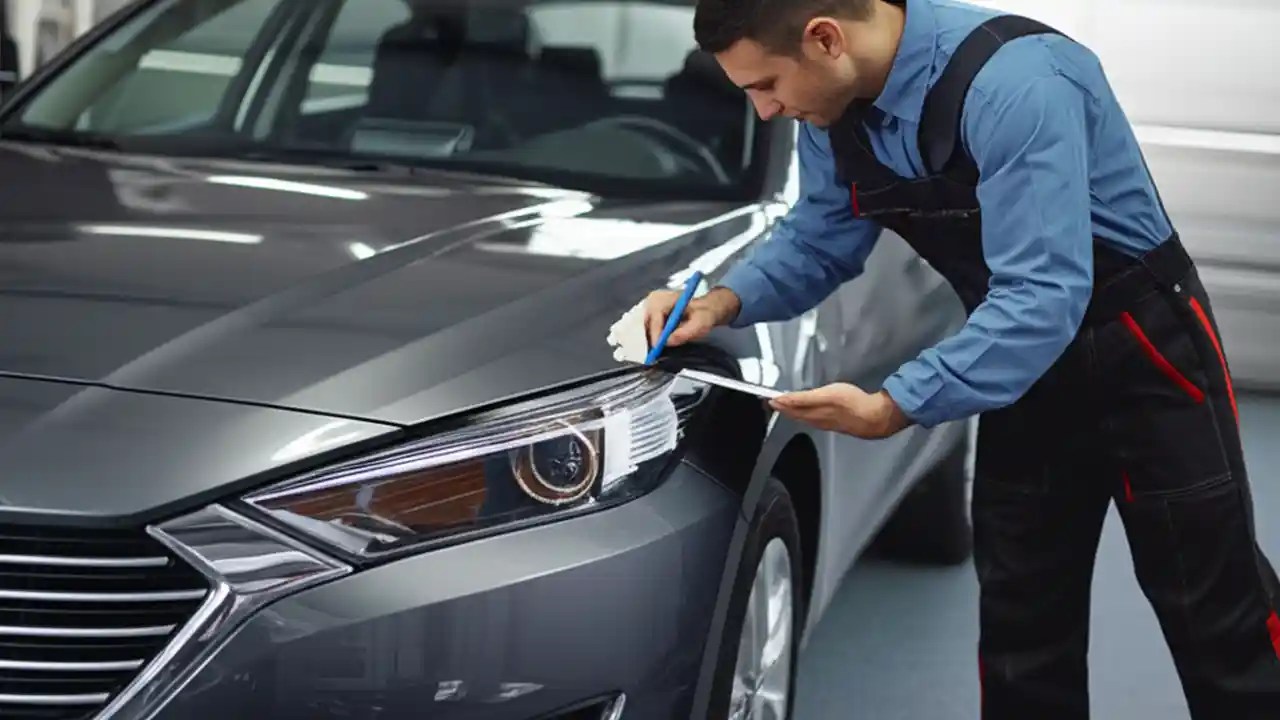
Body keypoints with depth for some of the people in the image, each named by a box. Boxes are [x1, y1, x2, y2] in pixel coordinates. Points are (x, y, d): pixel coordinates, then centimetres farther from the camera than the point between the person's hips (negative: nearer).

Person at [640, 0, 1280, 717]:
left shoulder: (1011, 81, -31)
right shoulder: (836, 109, -7)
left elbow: (1043, 296, -35)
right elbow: (819, 241, 9)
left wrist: (896, 406, -34)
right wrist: (727, 300, -10)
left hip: (1144, 352, -7)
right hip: (1026, 359, 7)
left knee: (1220, 621, 3)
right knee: (1021, 630, 11)